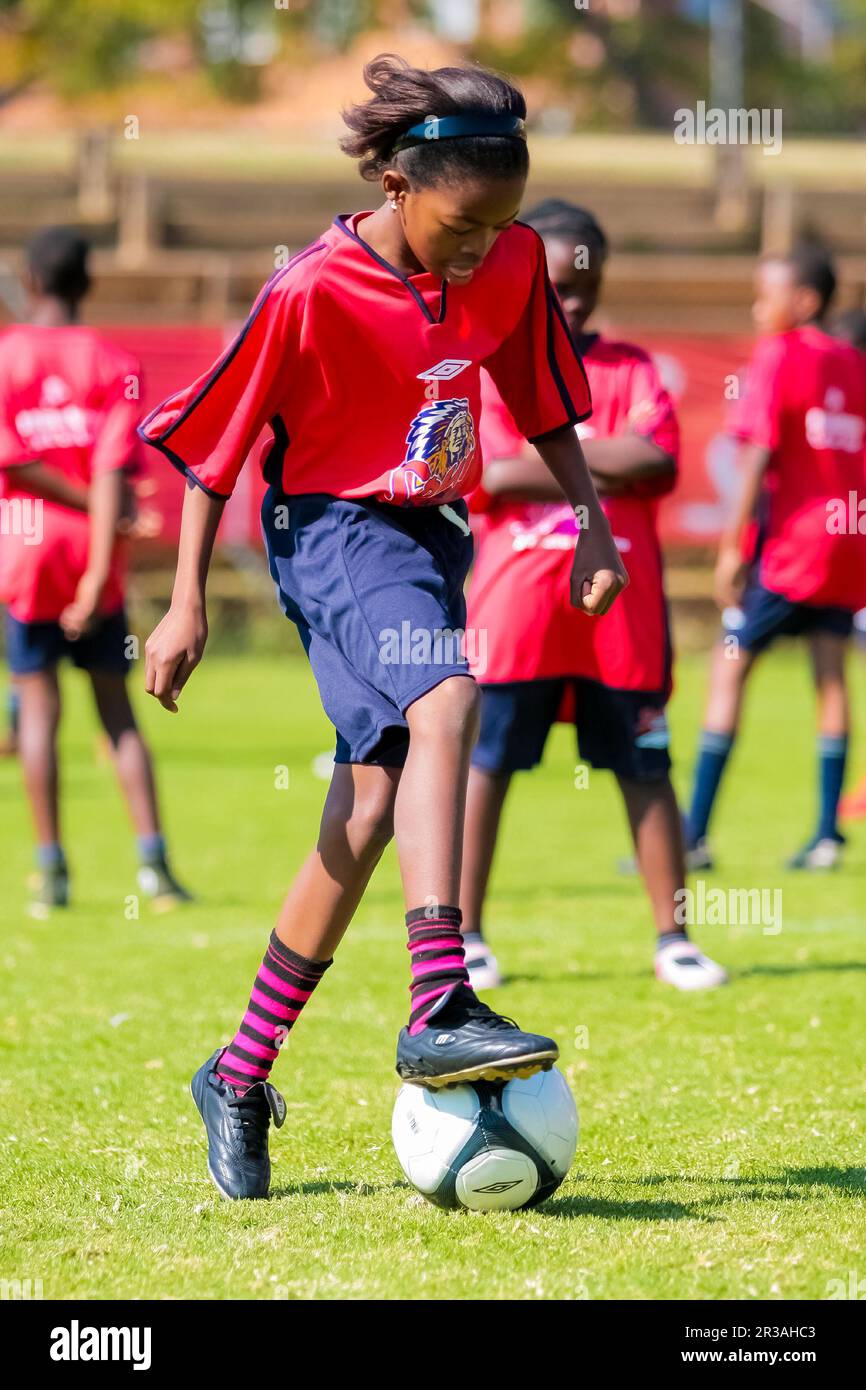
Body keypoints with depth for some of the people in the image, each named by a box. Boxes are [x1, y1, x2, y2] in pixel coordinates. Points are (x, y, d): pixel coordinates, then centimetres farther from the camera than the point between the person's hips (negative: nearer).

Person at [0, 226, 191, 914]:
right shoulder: (117, 365, 0)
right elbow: (112, 470, -10)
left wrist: (93, 507, -5)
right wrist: (99, 570, -14)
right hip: (92, 550, 1)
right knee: (117, 707, 8)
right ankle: (153, 858, -2)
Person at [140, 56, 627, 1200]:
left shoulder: (511, 265, -2)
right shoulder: (311, 294, -17)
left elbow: (542, 396, 15)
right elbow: (213, 441, -8)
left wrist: (595, 525, 8)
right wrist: (187, 603, -9)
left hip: (429, 536, 6)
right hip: (333, 527, -6)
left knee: (370, 814, 3)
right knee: (444, 701, -33)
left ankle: (241, 1075, 14)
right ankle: (440, 1010, -40)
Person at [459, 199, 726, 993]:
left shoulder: (630, 368, 10)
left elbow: (658, 461, -6)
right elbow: (495, 474, -10)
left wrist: (548, 453, -8)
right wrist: (605, 469, -7)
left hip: (621, 606, 2)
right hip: (517, 600, -2)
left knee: (646, 769, 3)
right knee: (486, 763, 2)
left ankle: (672, 936, 8)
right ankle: (465, 935, 11)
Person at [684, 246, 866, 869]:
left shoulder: (778, 355, -6)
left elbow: (759, 454, -13)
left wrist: (734, 544, -12)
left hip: (789, 538, -6)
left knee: (729, 670, -2)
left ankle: (693, 835, -5)